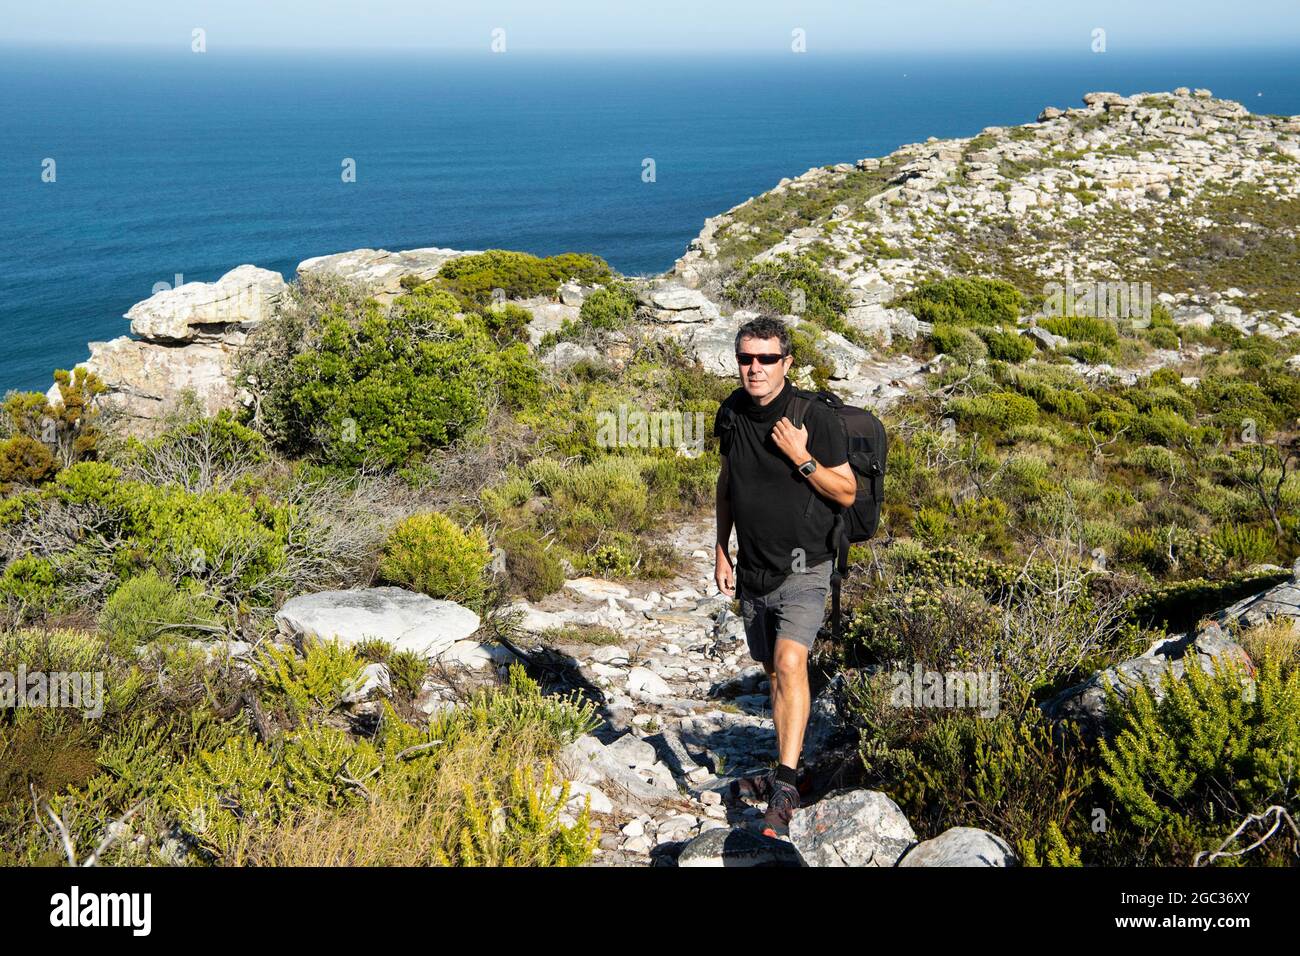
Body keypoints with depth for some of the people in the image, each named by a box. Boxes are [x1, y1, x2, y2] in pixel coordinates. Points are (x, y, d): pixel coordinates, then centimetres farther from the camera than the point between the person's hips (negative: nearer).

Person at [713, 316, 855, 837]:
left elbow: (847, 493, -9)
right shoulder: (732, 412, 2)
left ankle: (785, 788, -22)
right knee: (773, 672, 16)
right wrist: (721, 550, 14)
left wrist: (802, 458, -23)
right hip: (753, 571, 6)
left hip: (802, 569, -6)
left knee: (790, 663, -23)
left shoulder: (816, 418, -14)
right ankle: (782, 773, 31)